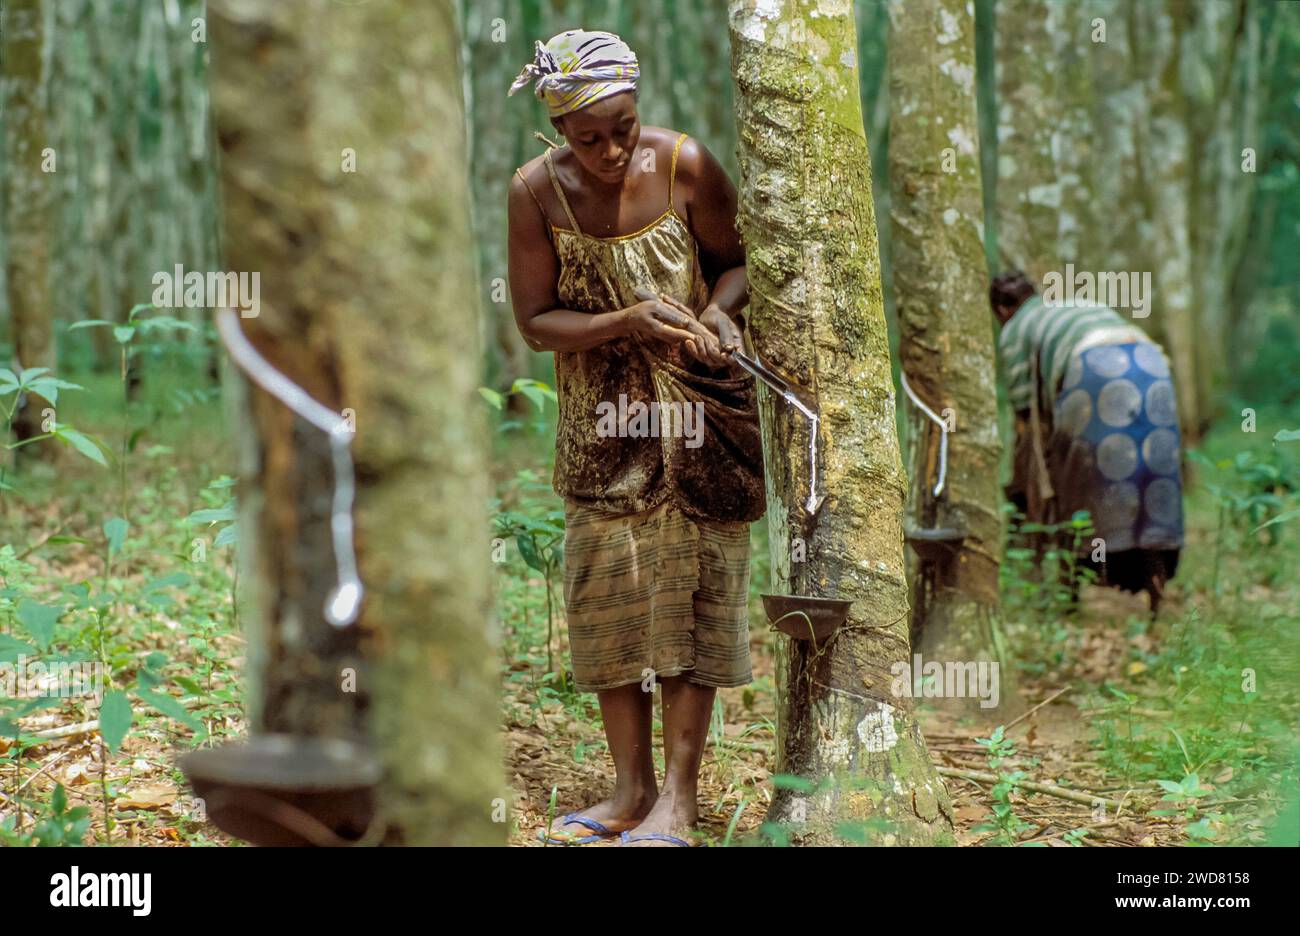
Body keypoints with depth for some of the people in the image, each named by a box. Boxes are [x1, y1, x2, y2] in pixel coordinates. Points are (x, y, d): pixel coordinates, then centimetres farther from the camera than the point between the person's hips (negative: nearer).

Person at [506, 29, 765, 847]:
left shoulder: (685, 164, -13)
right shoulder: (536, 191, -11)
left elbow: (737, 259, 1)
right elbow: (535, 321, -9)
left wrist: (719, 311, -20)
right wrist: (629, 322, -24)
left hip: (700, 408, -1)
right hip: (605, 419, 1)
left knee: (695, 585, -1)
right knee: (607, 588, 3)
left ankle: (678, 795, 6)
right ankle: (631, 789, 15)